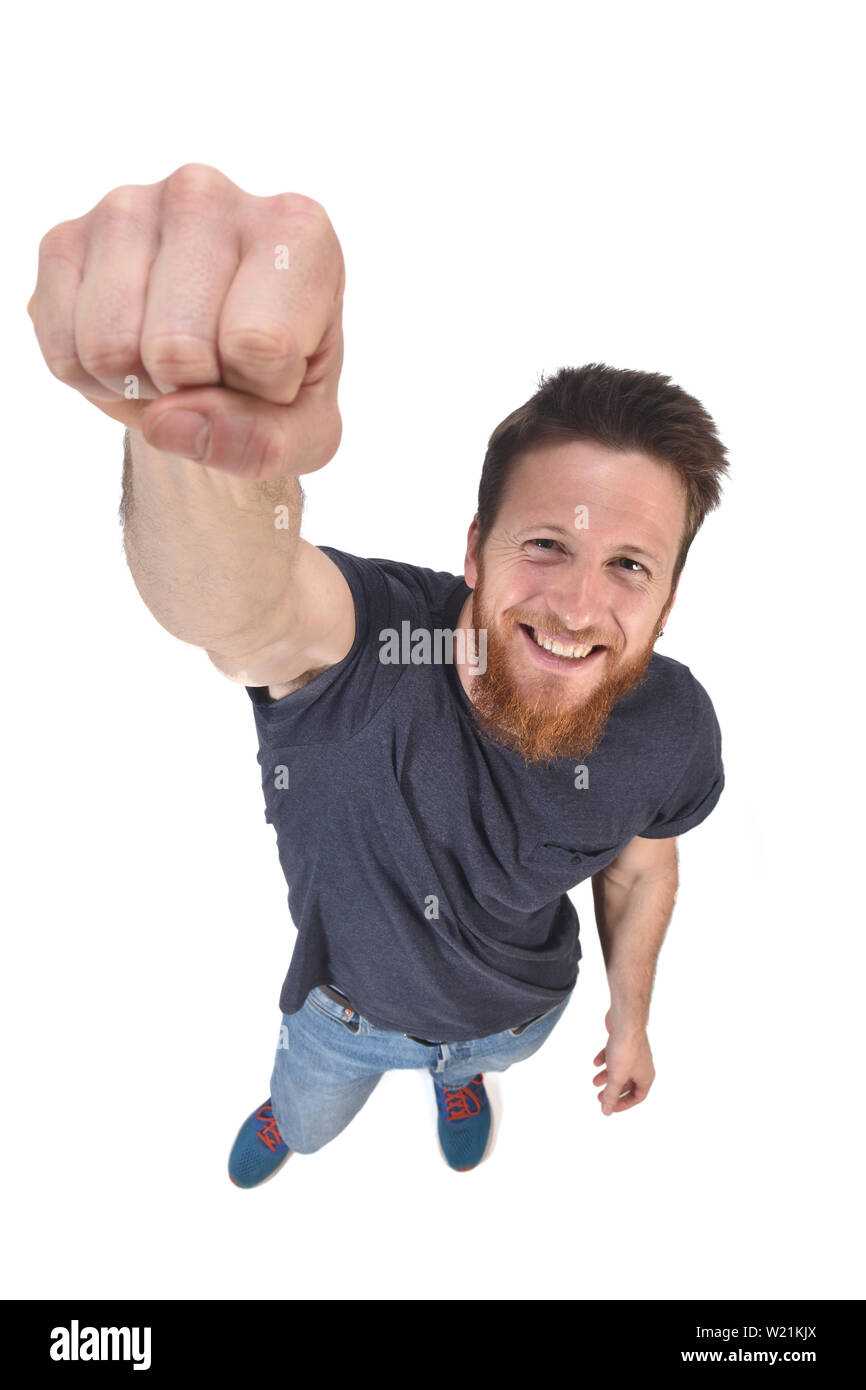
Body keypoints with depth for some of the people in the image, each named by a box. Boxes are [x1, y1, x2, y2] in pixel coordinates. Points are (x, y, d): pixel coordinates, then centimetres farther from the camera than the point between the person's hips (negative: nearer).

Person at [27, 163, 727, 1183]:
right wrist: (208, 442, -90)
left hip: (518, 1009, 3)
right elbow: (240, 606, -68)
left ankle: (457, 1074, 79)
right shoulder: (362, 640, -43)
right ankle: (288, 1115, 73)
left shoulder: (673, 725, -28)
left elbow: (640, 867, -7)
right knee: (306, 1119, 32)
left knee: (477, 1056, 39)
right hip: (347, 1004, -2)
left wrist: (630, 1017, 9)